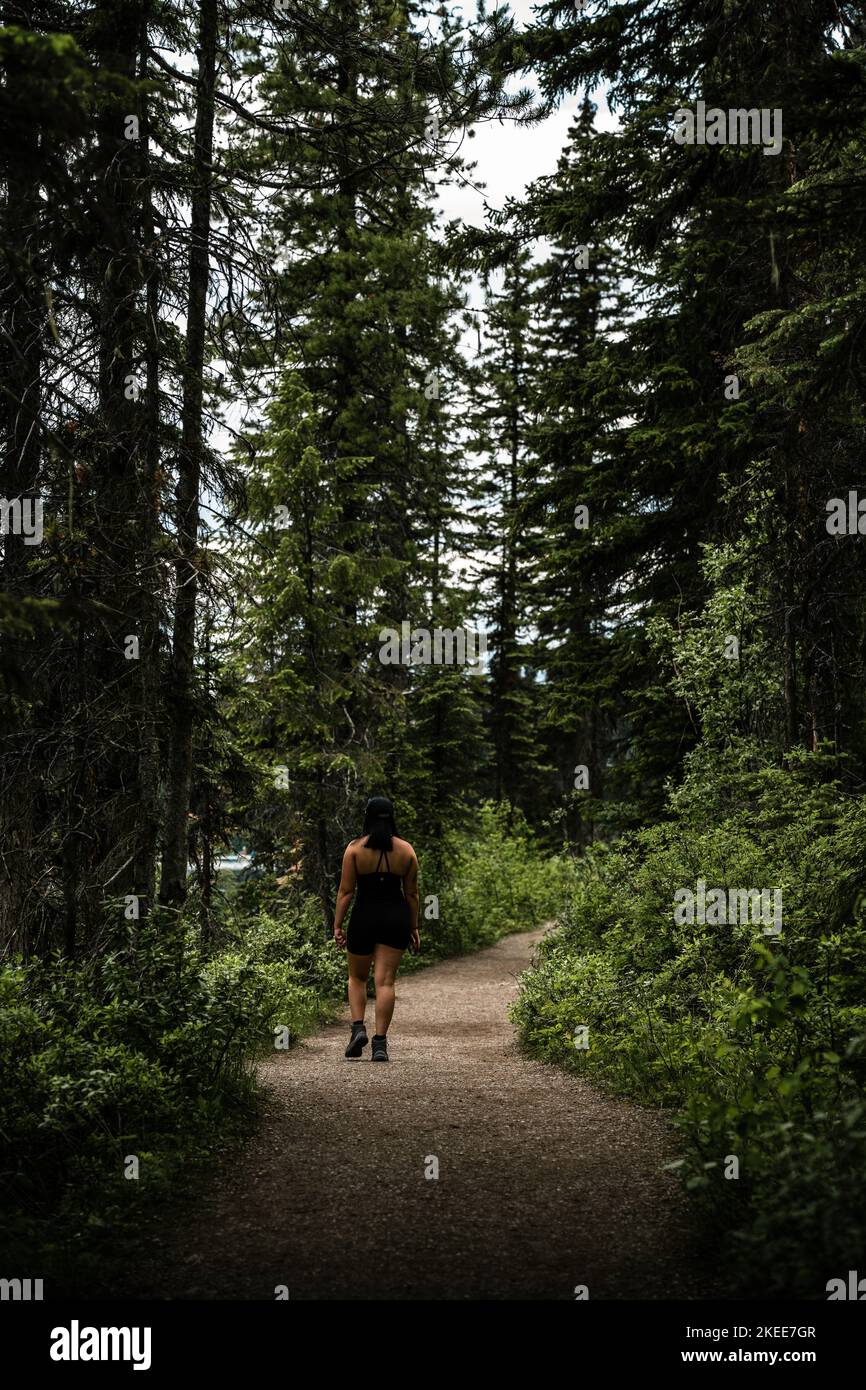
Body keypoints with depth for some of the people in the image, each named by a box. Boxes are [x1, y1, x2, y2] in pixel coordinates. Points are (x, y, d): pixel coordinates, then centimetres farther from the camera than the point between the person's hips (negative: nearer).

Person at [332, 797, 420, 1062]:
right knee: (386, 981, 2)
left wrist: (337, 926, -1)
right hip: (396, 918, 1)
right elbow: (411, 893, 5)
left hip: (364, 917, -1)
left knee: (357, 977, 17)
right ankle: (380, 1042, -2)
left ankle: (358, 1028, 0)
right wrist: (413, 928, 13)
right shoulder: (406, 850, 2)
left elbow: (346, 891, -6)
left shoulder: (355, 848, -4)